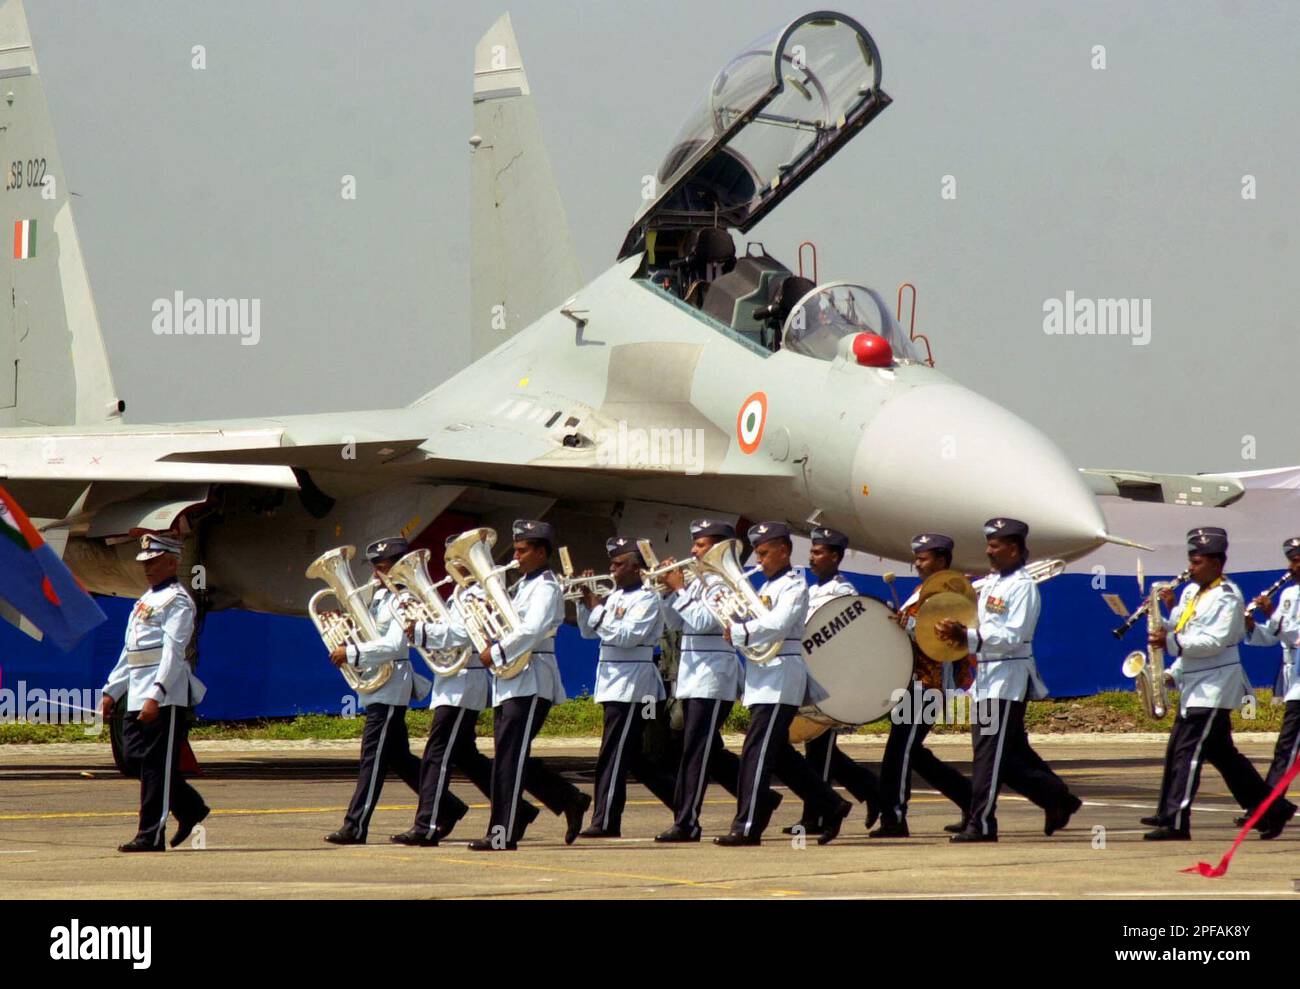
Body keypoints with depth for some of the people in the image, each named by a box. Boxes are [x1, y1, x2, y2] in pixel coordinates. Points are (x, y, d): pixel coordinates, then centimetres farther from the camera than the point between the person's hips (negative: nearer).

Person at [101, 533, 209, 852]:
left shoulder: (178, 601, -8)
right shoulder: (145, 601, 21)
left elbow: (173, 652, -18)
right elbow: (129, 652, 25)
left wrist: (156, 695, -26)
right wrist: (112, 691, 21)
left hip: (167, 698, -9)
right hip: (138, 699, 9)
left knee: (157, 766, -7)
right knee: (136, 761, 9)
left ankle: (151, 835, -5)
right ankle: (190, 808, 22)